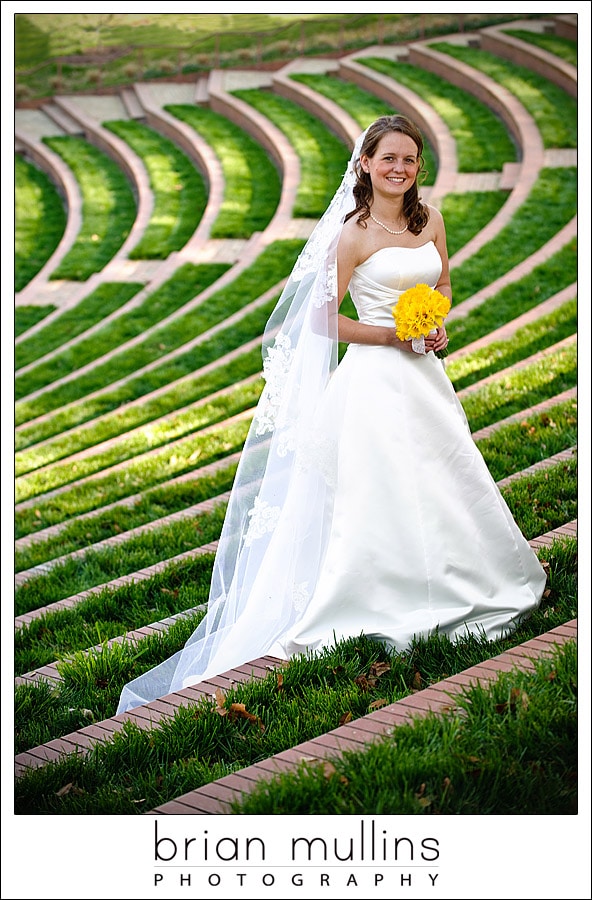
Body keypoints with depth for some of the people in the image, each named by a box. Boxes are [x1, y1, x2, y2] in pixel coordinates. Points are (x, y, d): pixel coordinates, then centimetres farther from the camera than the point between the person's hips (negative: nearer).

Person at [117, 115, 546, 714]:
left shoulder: (429, 221, 9)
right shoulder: (353, 232, -9)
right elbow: (323, 320, -10)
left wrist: (436, 326, 4)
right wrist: (393, 335, -11)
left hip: (424, 373, 7)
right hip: (376, 377, -6)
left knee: (443, 481, 14)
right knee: (375, 495, -8)